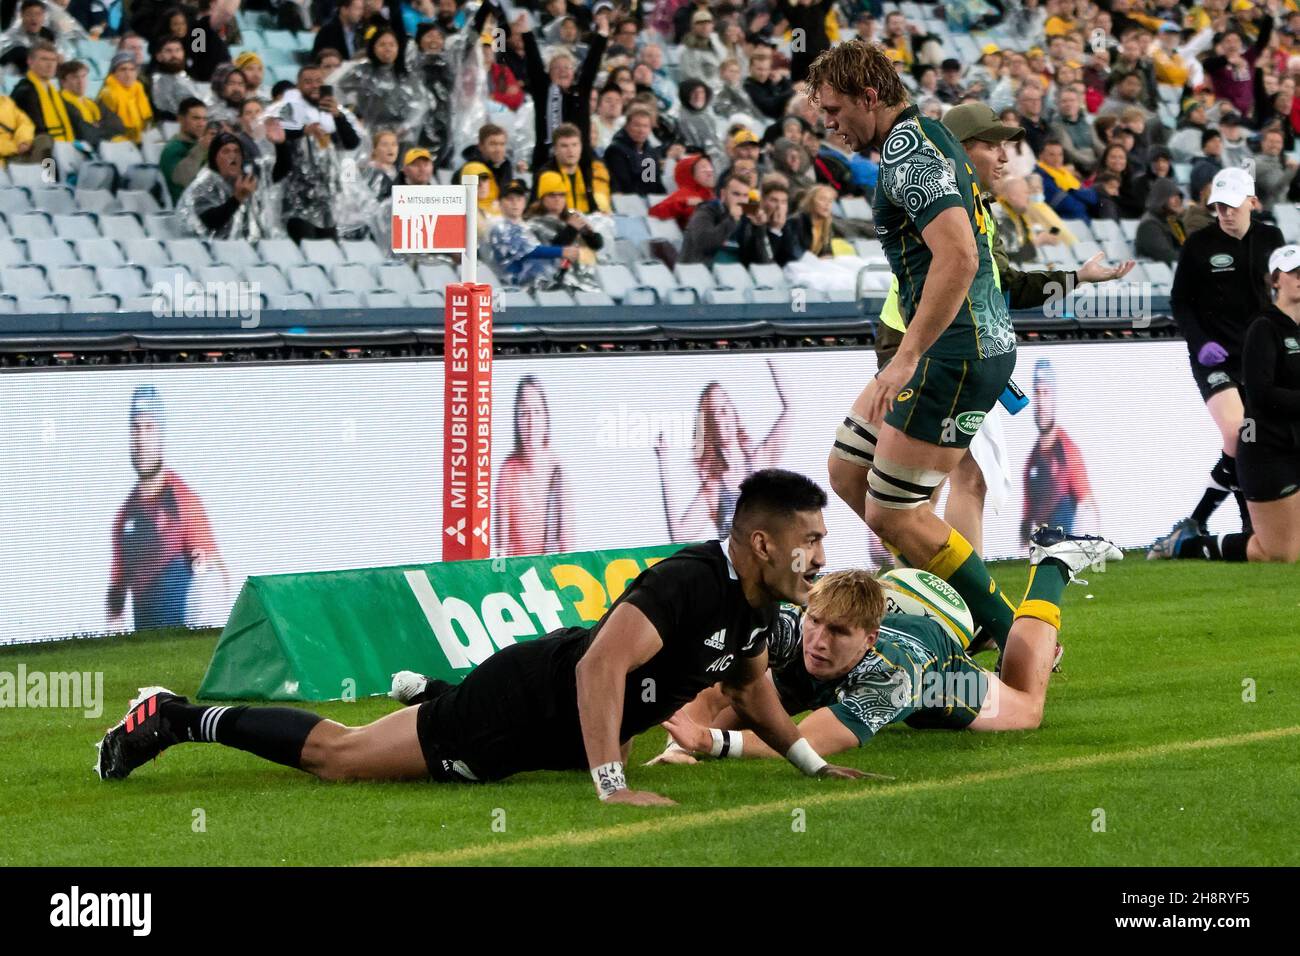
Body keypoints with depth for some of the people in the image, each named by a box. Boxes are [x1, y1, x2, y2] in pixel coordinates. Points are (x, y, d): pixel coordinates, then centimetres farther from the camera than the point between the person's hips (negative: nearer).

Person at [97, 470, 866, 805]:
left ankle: (428, 698, 48)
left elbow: (749, 683, 17)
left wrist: (811, 763, 10)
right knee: (336, 755, 1)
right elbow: (599, 665, -42)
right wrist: (611, 788, -44)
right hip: (517, 708, -9)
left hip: (571, 723, 9)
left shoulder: (757, 598, -4)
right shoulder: (686, 586, -32)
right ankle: (176, 720, 15)